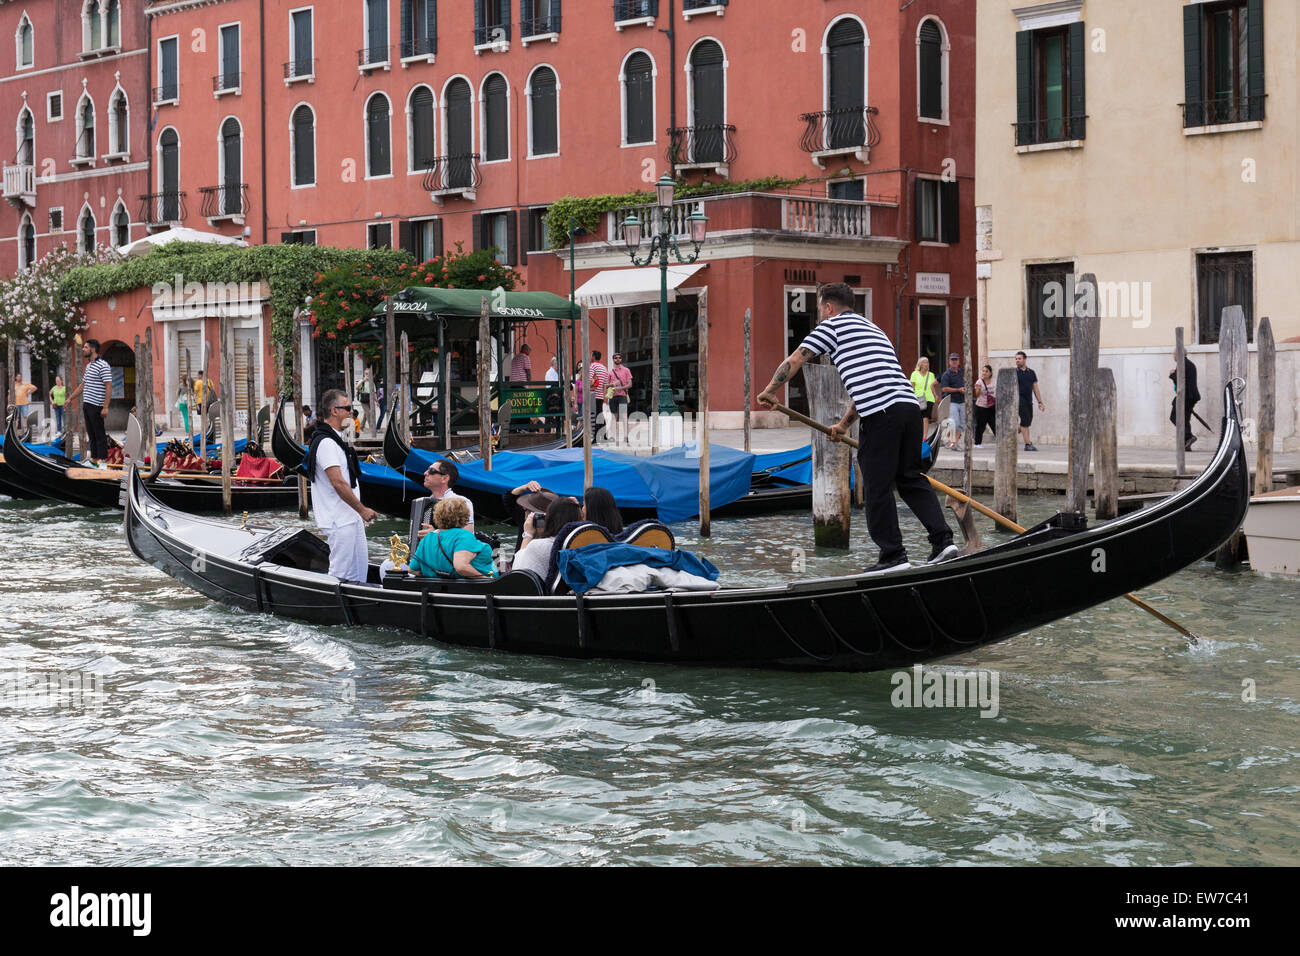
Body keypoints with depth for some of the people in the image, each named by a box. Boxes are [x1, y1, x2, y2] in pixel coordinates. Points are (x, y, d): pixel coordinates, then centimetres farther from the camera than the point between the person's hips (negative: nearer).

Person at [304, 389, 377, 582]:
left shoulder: (336, 439, 16)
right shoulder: (326, 443, -19)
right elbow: (338, 483, -24)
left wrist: (360, 512, 19)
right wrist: (362, 510, -18)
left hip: (350, 518, 11)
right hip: (339, 521, -11)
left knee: (359, 568, 15)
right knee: (341, 573, -6)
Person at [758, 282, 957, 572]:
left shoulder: (832, 325, 7)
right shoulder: (872, 328, 32)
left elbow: (795, 360, 9)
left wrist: (770, 391, 24)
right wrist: (844, 424, 40)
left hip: (881, 413, -8)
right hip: (909, 405, 8)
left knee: (877, 486, 1)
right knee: (911, 478, 16)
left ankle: (893, 554, 3)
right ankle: (942, 539, 6)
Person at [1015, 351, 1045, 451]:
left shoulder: (1031, 373, 12)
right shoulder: (1014, 372, 0)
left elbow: (1035, 388, 14)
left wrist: (1040, 402, 9)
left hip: (1029, 401, 5)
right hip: (1019, 399, -5)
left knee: (1027, 423, 6)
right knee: (1025, 421, -12)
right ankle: (1028, 444, -11)